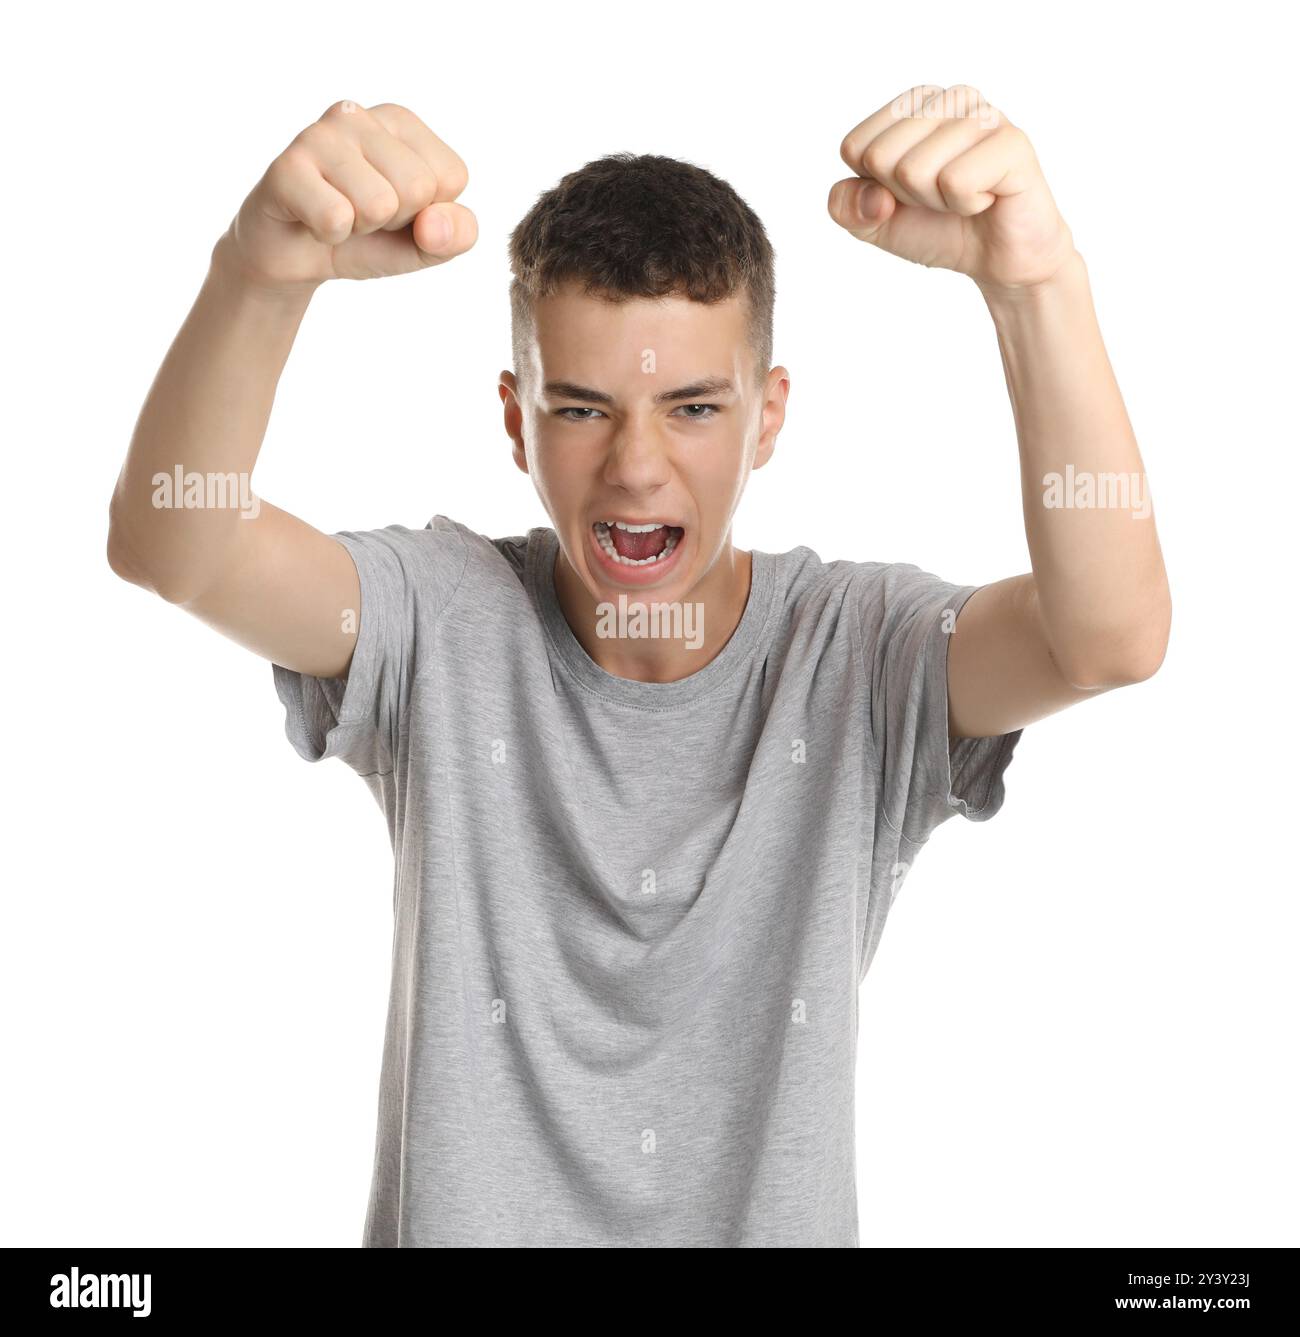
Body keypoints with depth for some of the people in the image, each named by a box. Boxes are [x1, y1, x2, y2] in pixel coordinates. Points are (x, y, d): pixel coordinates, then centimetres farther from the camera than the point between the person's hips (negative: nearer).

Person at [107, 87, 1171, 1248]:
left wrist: (1039, 279, -40)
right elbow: (169, 545, -25)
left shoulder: (862, 658, -11)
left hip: (776, 1218, 1)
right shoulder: (444, 622, -10)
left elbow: (1113, 637, -28)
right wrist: (262, 271, -42)